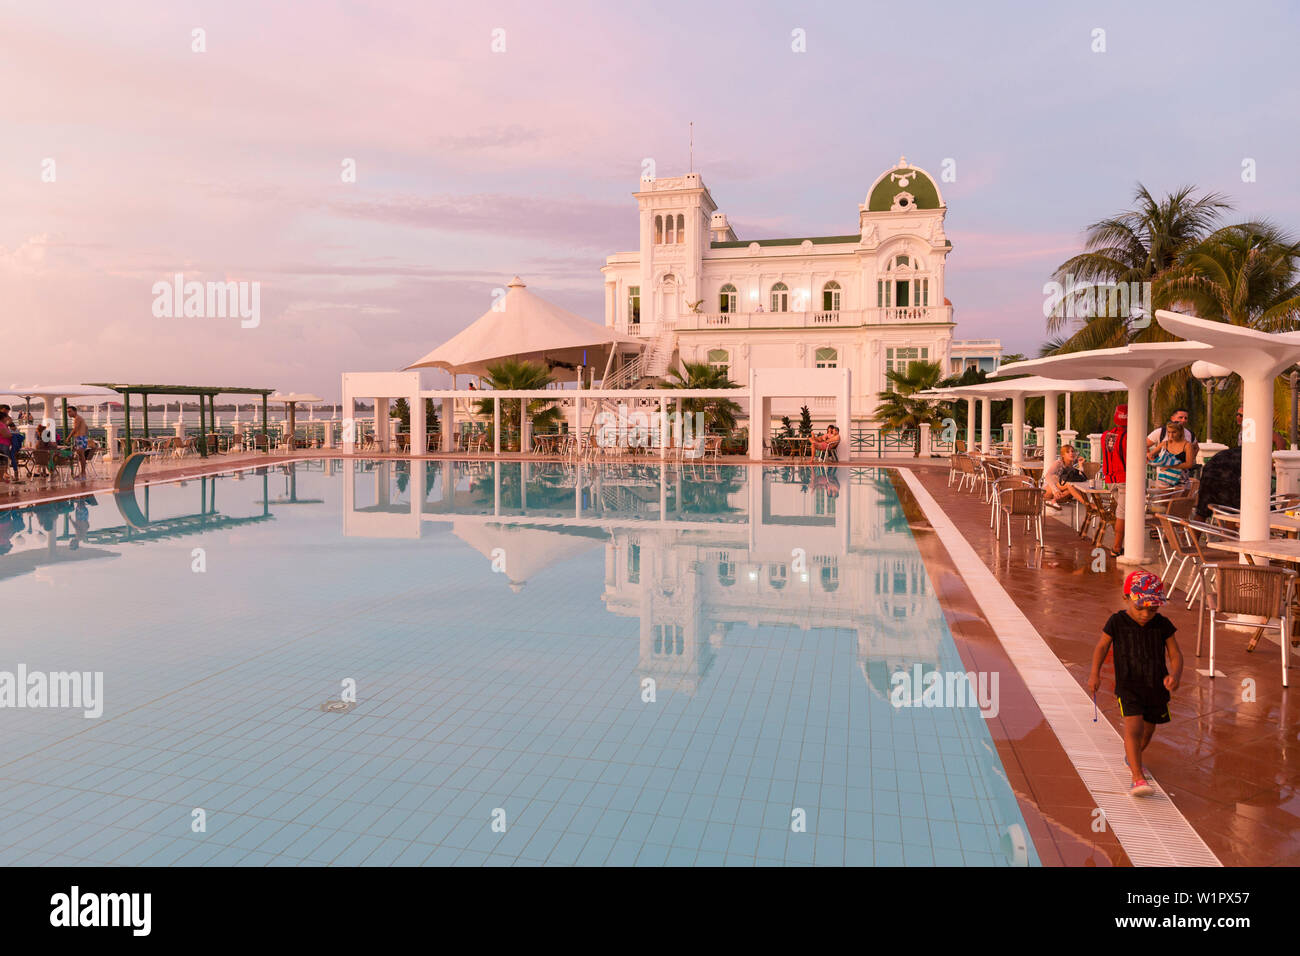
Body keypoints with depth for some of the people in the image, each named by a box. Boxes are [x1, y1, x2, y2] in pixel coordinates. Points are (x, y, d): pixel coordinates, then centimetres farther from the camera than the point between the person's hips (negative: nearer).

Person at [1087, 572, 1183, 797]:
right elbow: (1102, 646, 4)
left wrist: (1175, 675, -20)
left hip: (1156, 686, 3)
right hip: (1128, 686, -3)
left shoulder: (1162, 624, -3)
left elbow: (1175, 654, 0)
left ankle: (1131, 757, 48)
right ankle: (1138, 779, -21)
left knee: (1147, 731, 18)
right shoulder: (1117, 622, -8)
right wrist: (1095, 673, -7)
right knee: (1133, 727, -19)